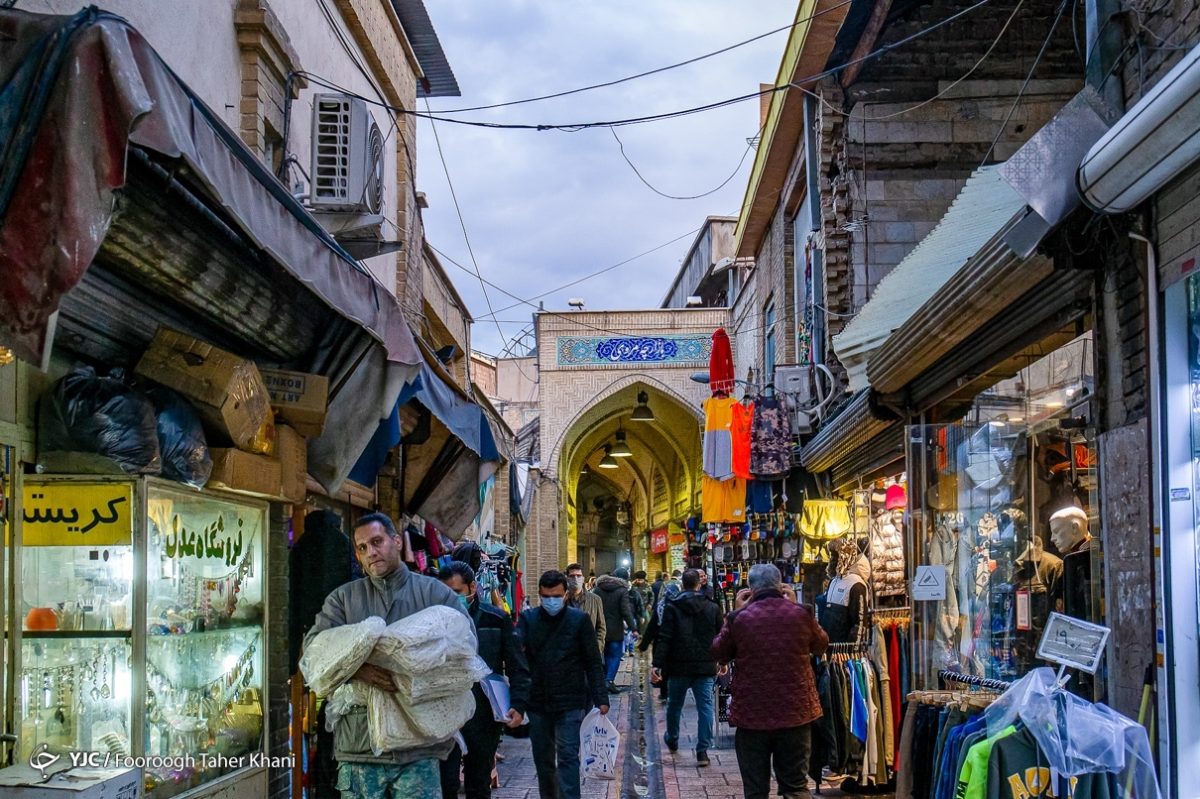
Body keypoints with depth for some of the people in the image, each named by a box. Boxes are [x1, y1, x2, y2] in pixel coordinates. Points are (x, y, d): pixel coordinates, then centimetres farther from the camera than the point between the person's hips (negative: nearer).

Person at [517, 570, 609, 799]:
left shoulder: (579, 619, -3)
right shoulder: (528, 618, 2)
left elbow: (593, 662, -1)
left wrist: (601, 698, -5)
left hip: (570, 703, -3)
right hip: (538, 702, 3)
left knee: (568, 758, -6)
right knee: (543, 759, 14)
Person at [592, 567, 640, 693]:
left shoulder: (598, 589, 5)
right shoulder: (622, 590, -11)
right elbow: (626, 611, -16)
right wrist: (633, 628, -14)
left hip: (600, 628, 5)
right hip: (616, 630, -5)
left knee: (606, 654, 18)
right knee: (615, 655, 2)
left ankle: (606, 679, 22)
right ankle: (610, 680, -11)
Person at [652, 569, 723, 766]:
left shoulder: (672, 607, -7)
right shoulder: (712, 607, 1)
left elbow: (664, 638, -12)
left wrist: (658, 663, -11)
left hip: (679, 666, 0)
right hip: (705, 666, 1)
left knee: (674, 704, 18)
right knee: (705, 706, 1)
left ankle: (672, 740, 36)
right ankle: (702, 750, -6)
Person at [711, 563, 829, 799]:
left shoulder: (738, 618, -8)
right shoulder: (800, 614, -4)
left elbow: (719, 654, 9)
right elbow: (822, 645, 15)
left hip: (752, 715, -1)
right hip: (795, 712, 1)